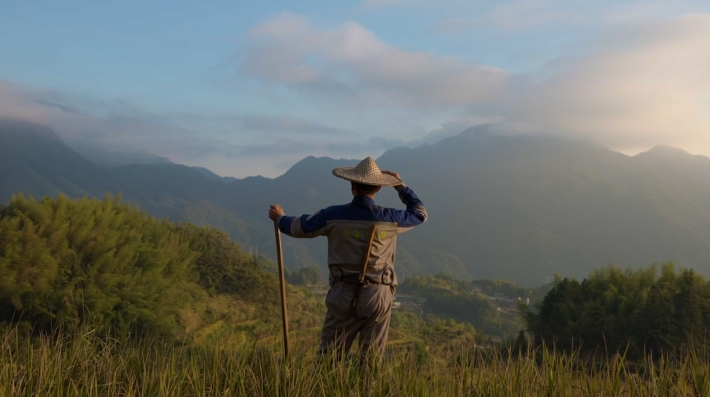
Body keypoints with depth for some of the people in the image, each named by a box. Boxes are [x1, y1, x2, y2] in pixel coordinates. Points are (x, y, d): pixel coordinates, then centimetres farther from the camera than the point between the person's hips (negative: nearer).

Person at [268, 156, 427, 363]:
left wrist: (280, 218, 32)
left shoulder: (334, 215, -4)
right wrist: (401, 187, 26)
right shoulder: (389, 218, -4)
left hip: (343, 294, 0)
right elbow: (420, 213, 16)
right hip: (378, 295, 0)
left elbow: (298, 227, 11)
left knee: (328, 356, 8)